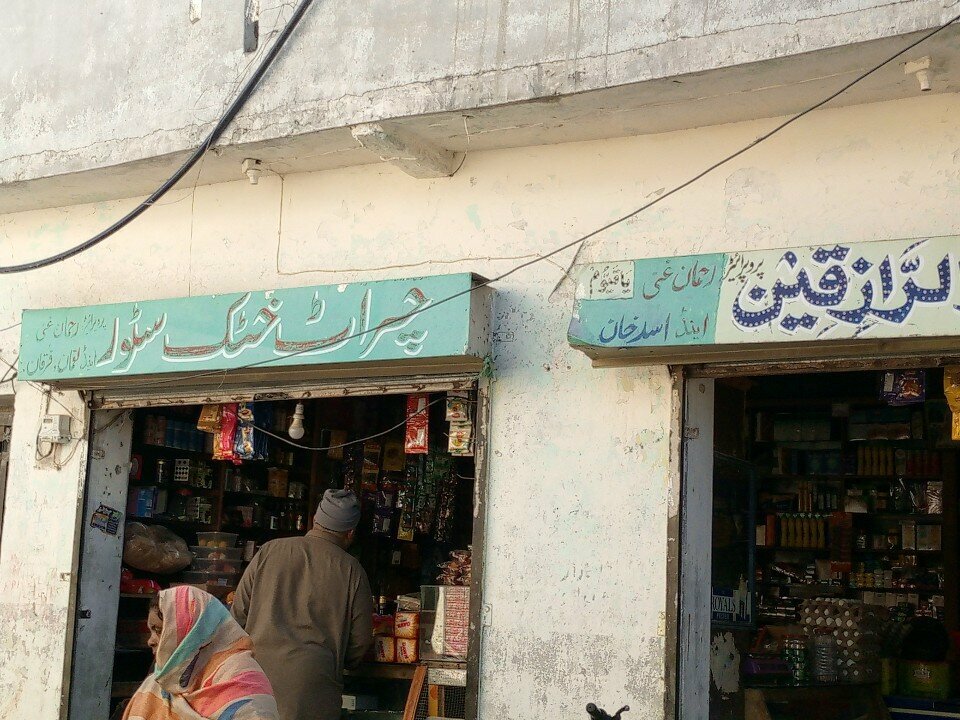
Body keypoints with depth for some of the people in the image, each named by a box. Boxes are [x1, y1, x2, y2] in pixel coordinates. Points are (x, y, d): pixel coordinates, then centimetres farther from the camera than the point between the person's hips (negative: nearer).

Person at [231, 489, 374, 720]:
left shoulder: (269, 551, 6)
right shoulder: (351, 570, 0)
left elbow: (239, 613, 10)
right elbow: (361, 640, 4)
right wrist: (338, 662, 25)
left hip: (259, 668, 3)